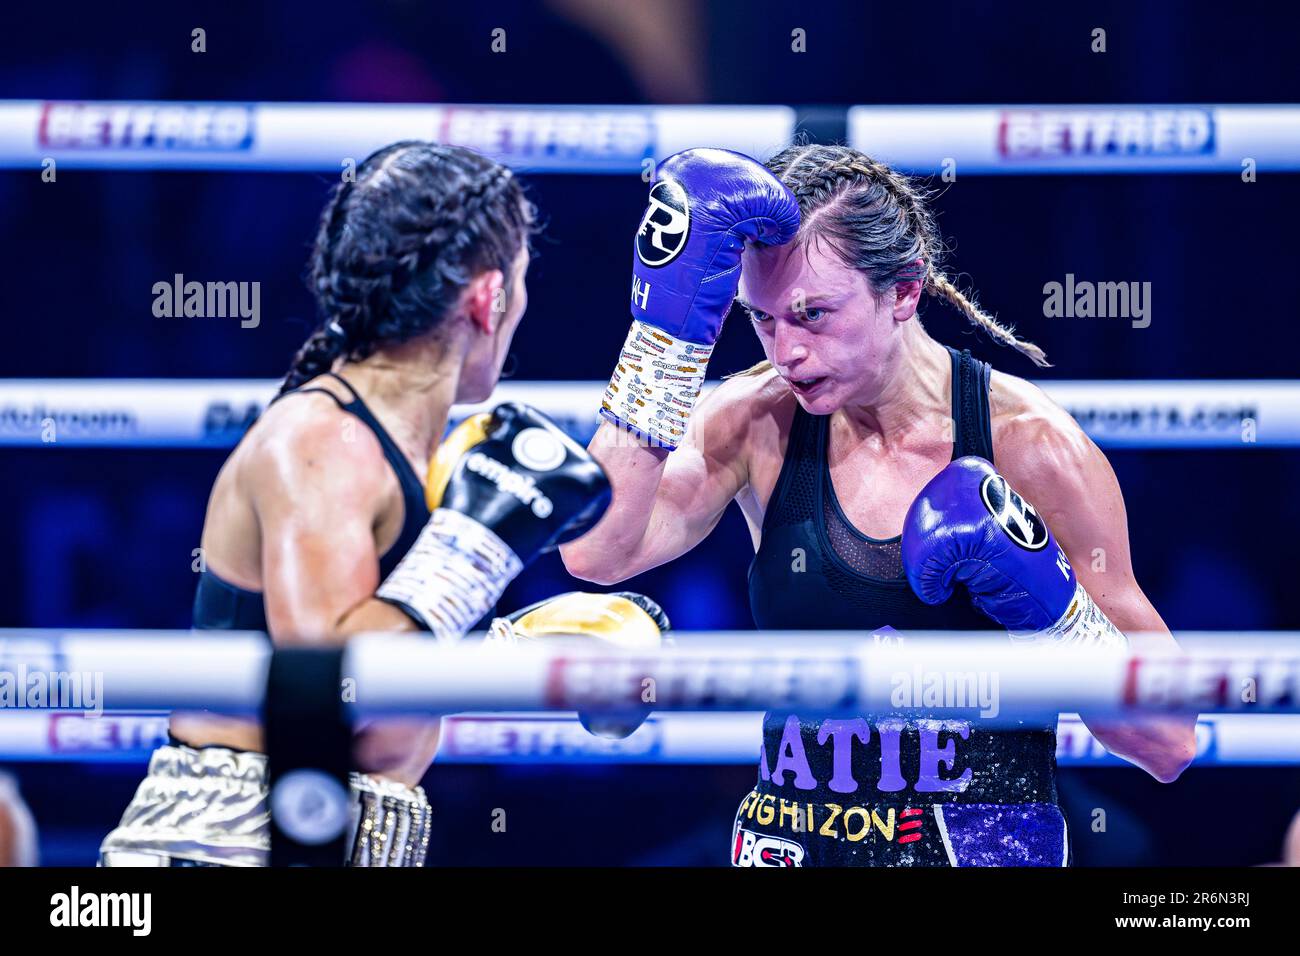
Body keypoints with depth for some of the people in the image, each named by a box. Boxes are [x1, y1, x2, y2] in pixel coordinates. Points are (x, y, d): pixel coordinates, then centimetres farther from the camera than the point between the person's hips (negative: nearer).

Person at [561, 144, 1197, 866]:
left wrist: (1051, 604, -24)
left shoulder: (1032, 446, -12)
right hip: (790, 847, 2)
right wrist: (668, 321, -26)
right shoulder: (759, 423, -5)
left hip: (989, 850, -2)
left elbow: (1169, 746, -8)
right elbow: (597, 553, -26)